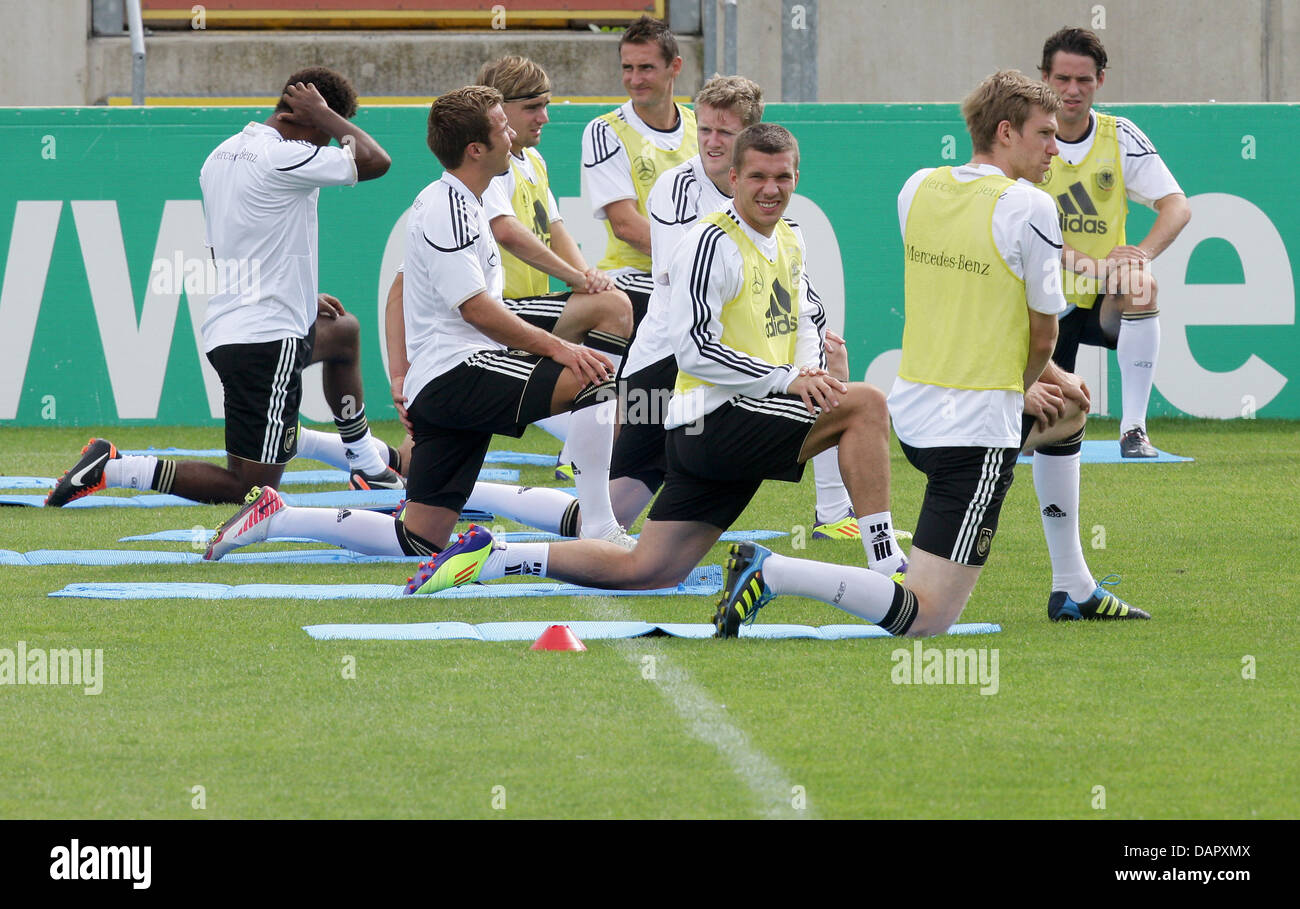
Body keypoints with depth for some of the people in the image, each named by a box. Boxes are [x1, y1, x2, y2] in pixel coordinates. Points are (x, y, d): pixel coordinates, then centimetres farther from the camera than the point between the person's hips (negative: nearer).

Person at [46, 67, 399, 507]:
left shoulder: (224, 154, 11)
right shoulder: (281, 158, -19)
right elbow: (376, 161, -17)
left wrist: (301, 299, 26)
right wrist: (323, 114, -5)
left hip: (226, 329, 11)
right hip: (266, 341, -11)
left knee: (344, 331, 38)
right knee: (247, 488, -7)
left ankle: (365, 464, 53)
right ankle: (110, 469, -11)